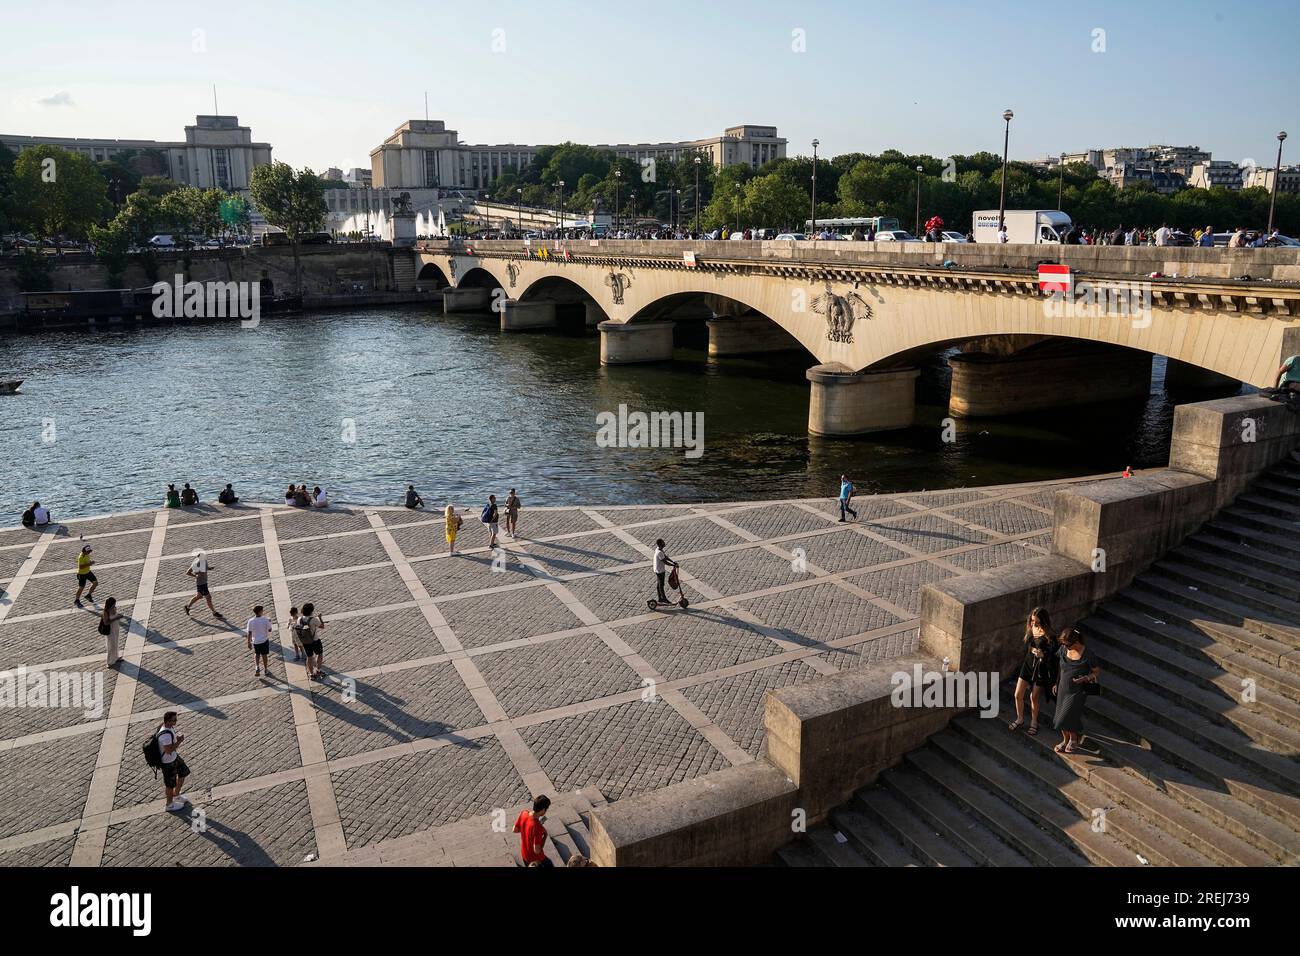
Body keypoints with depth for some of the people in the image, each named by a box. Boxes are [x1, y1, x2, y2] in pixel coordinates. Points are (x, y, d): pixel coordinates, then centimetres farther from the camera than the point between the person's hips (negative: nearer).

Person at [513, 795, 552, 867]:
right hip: (536, 859, -6)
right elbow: (537, 850, -30)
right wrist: (545, 835, -18)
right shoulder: (537, 827, -39)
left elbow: (515, 830, -1)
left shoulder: (523, 813, -19)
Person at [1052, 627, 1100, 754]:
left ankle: (1074, 740, 25)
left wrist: (1085, 678, -25)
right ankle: (1065, 740, 36)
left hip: (1077, 691, -5)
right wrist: (1056, 683, 11)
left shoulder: (1087, 655, -22)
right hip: (1063, 689, 5)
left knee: (1067, 717, -4)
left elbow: (1097, 672, -8)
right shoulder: (1063, 649, -8)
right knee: (1061, 716, 13)